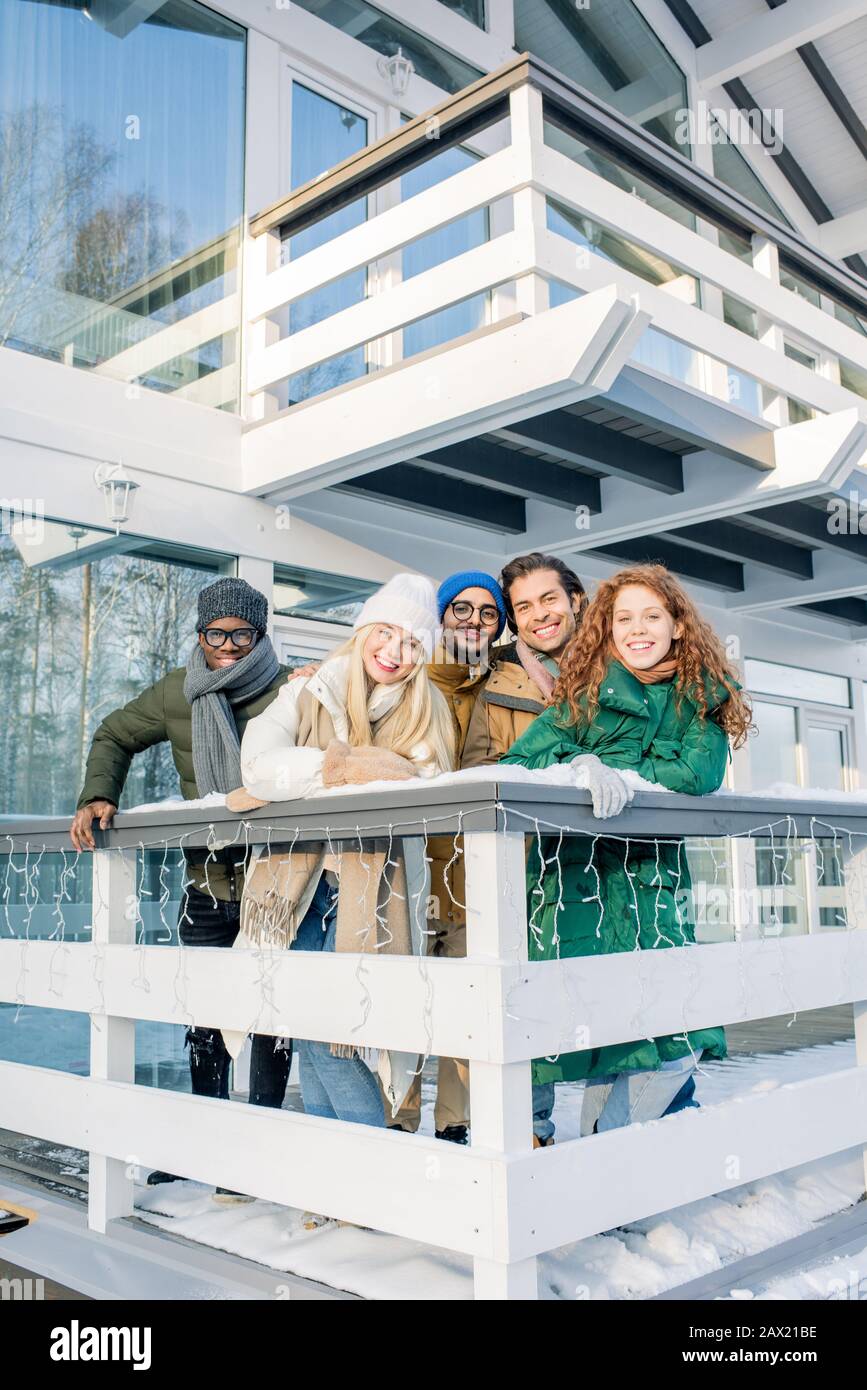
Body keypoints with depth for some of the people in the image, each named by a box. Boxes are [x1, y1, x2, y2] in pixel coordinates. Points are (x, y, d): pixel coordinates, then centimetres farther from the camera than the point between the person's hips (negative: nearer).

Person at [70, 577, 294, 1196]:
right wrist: (97, 797, 3)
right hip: (206, 884, 4)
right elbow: (115, 737, 18)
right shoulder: (176, 695, 6)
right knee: (202, 1017, 11)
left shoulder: (290, 691, -6)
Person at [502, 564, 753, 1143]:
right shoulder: (587, 689, 1)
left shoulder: (704, 696, 5)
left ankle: (605, 1144, 17)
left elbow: (701, 772, -11)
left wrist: (618, 776, -17)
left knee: (678, 1038, -6)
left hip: (653, 874, 2)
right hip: (573, 871, -2)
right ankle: (531, 1133, 21)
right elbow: (523, 759, -10)